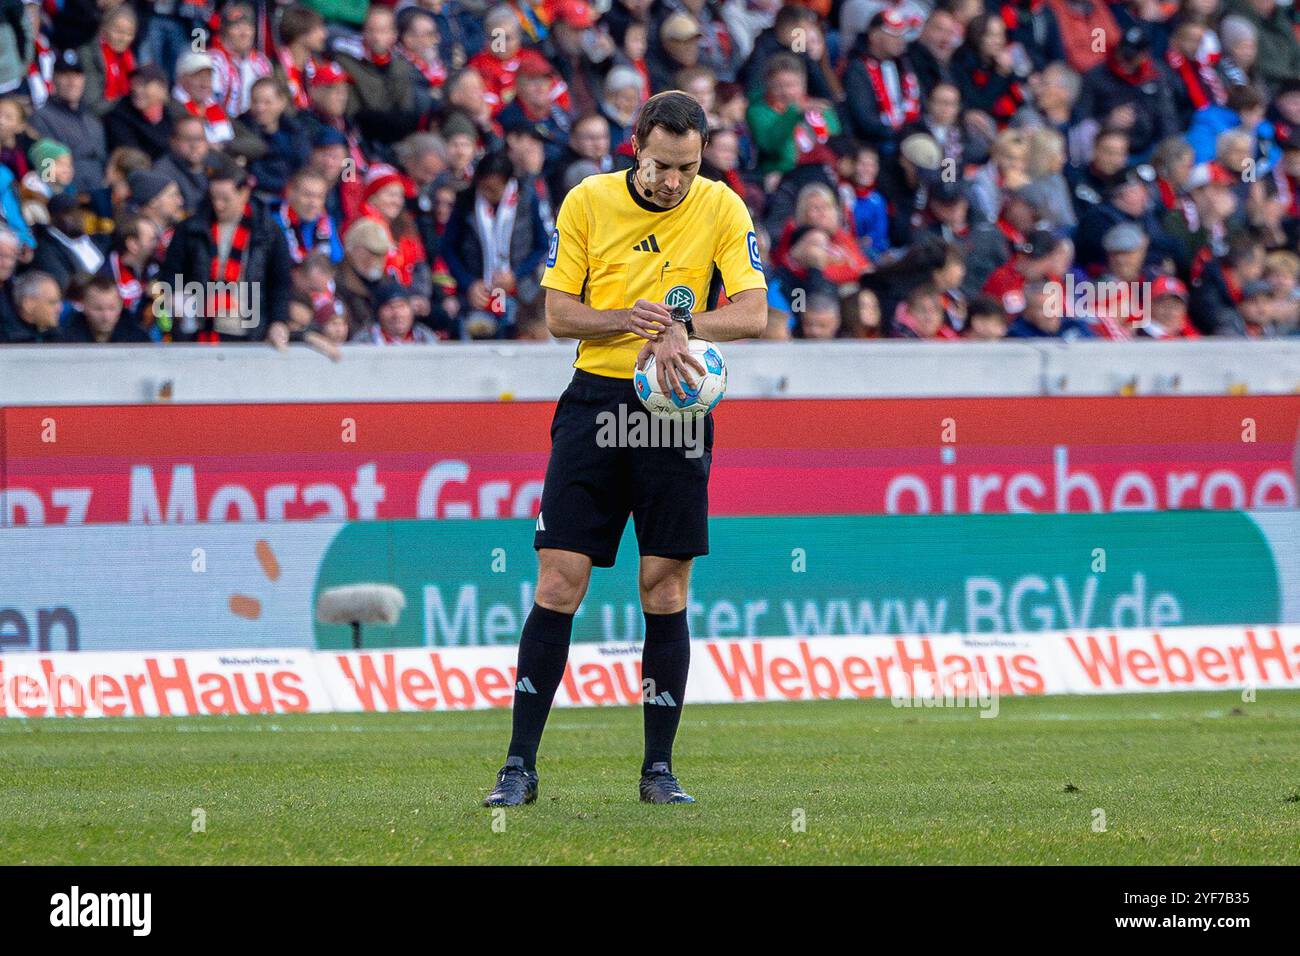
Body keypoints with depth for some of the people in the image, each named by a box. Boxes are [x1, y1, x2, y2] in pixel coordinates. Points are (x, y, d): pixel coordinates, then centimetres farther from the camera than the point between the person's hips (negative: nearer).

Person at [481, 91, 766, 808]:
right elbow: (556, 313, 2)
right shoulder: (587, 201, 1)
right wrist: (626, 320, -17)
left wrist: (678, 326, -24)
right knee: (558, 583, -5)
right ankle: (519, 766, -2)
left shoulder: (721, 210, 0)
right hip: (594, 400, 0)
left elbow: (753, 313, -8)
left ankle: (658, 769, 9)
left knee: (666, 590, 1)